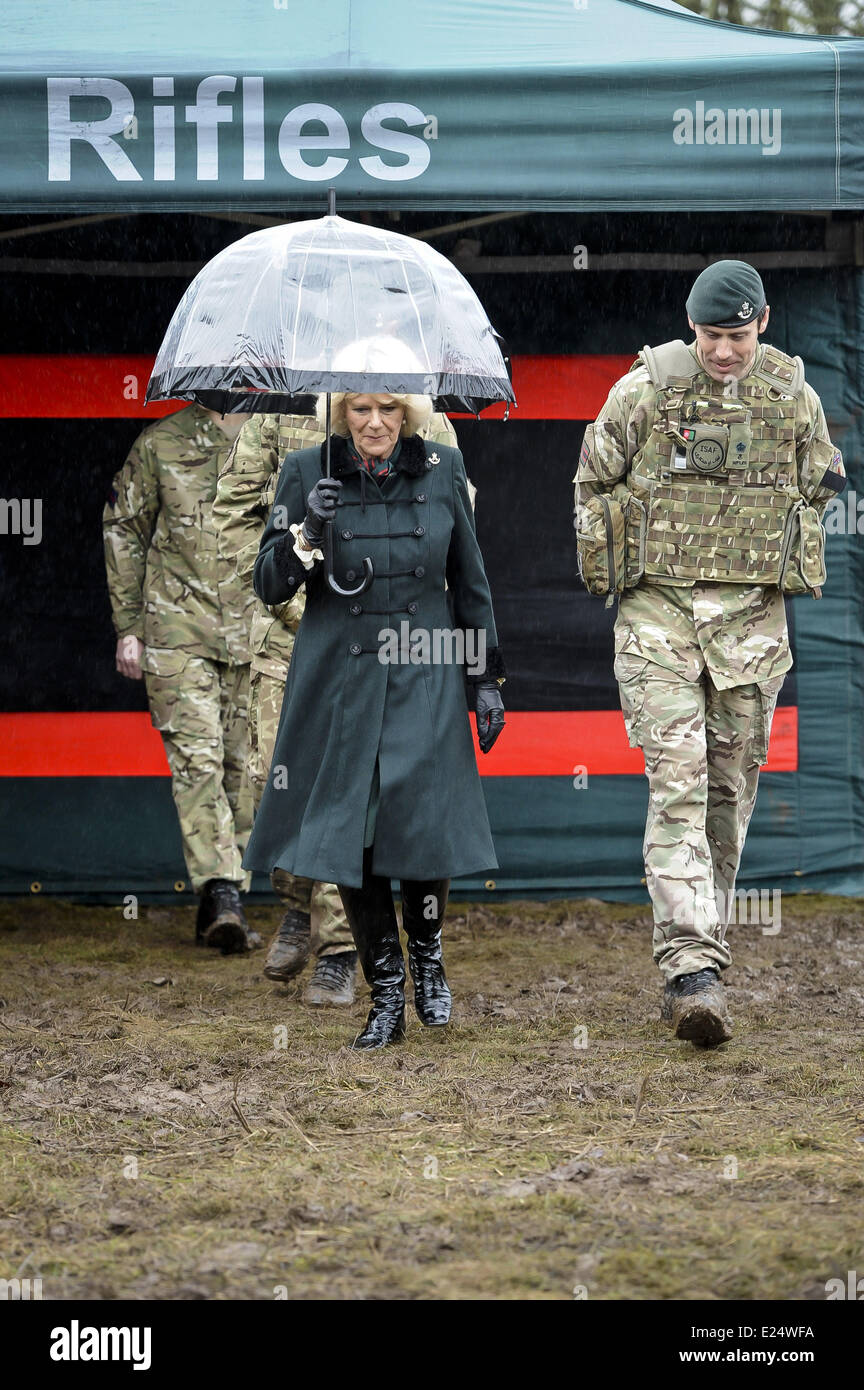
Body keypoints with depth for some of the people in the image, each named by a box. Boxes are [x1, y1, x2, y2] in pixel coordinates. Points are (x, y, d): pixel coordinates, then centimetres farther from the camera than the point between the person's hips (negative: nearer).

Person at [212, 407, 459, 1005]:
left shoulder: (423, 423, 0)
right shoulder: (280, 411, 1)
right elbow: (234, 509, 4)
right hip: (292, 625, 1)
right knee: (278, 777, 1)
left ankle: (339, 953, 5)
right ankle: (301, 903, 29)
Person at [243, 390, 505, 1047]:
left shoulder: (443, 468, 1)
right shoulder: (308, 472, -2)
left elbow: (469, 581, 9)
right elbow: (269, 586, -2)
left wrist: (487, 678, 8)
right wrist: (307, 531, -21)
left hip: (425, 679, 0)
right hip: (338, 683, 0)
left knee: (428, 832, -7)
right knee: (348, 839, -1)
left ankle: (427, 957, 23)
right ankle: (386, 993, 14)